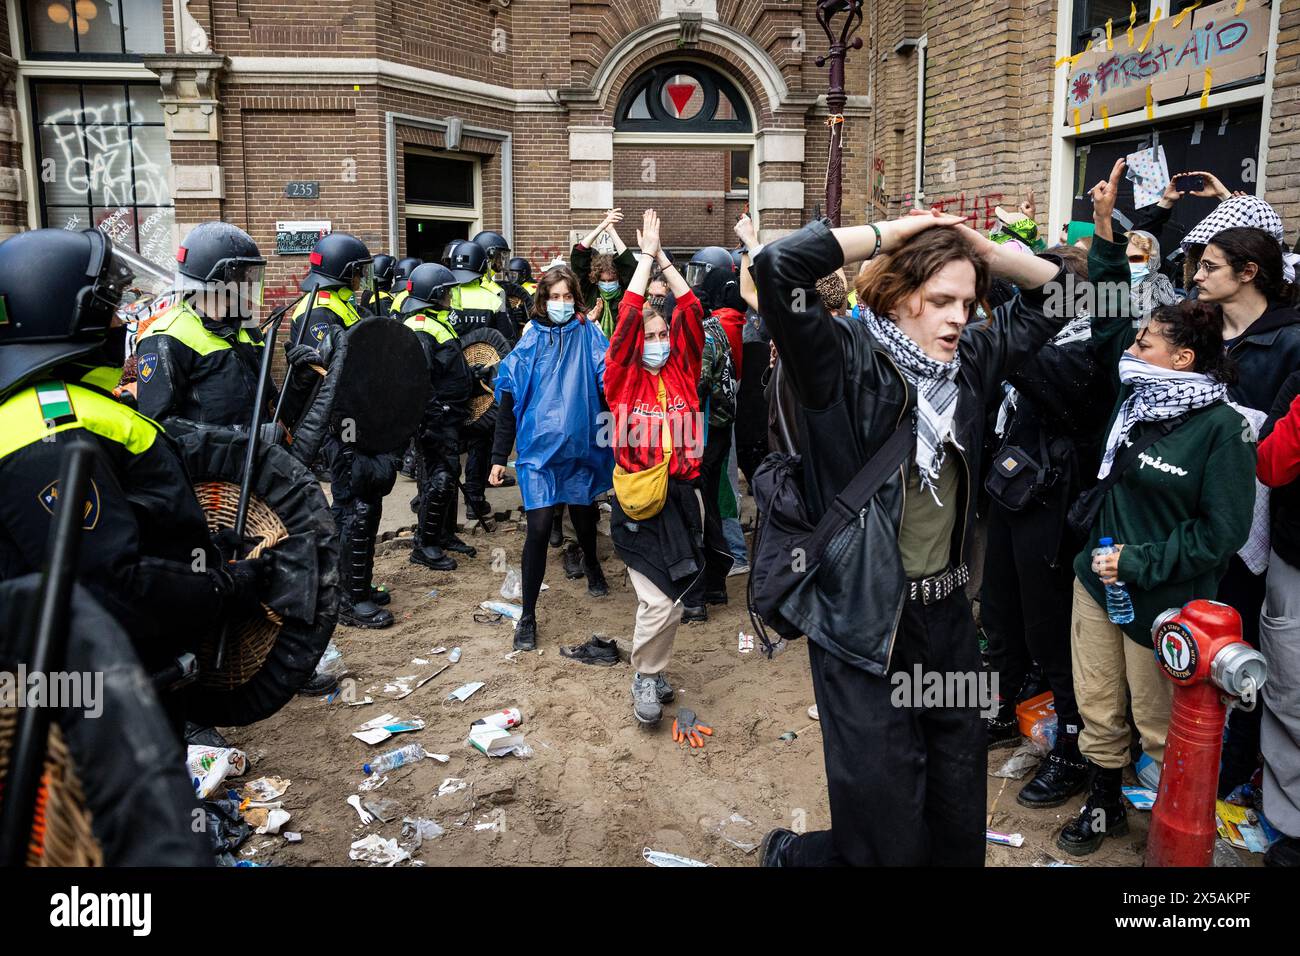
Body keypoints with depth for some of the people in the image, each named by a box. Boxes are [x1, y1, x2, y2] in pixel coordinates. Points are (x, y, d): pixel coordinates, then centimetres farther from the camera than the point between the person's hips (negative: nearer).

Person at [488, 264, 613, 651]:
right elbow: (509, 399, 2)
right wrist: (499, 456, 1)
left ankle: (592, 566, 53)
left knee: (584, 517, 19)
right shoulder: (531, 340, 0)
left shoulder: (589, 335, 0)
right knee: (539, 528, -9)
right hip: (540, 446, -1)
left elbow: (609, 381, -10)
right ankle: (528, 616, 3)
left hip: (581, 445, 1)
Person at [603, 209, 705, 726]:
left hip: (682, 495, 4)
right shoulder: (623, 378, 2)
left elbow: (691, 312, 2)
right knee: (660, 600, -9)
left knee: (669, 596, 11)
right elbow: (628, 315, -7)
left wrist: (664, 258, 3)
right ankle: (646, 677, 13)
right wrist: (645, 255, -2)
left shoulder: (683, 374, 9)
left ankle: (651, 667, 31)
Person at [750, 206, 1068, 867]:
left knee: (960, 822, 18)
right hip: (864, 623, -6)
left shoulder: (969, 361, 6)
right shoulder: (845, 361, -13)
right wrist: (887, 234, -15)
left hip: (948, 615, 7)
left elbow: (1053, 293, 17)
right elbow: (778, 265, -27)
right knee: (889, 840, 5)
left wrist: (979, 248, 2)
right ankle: (791, 855, 34)